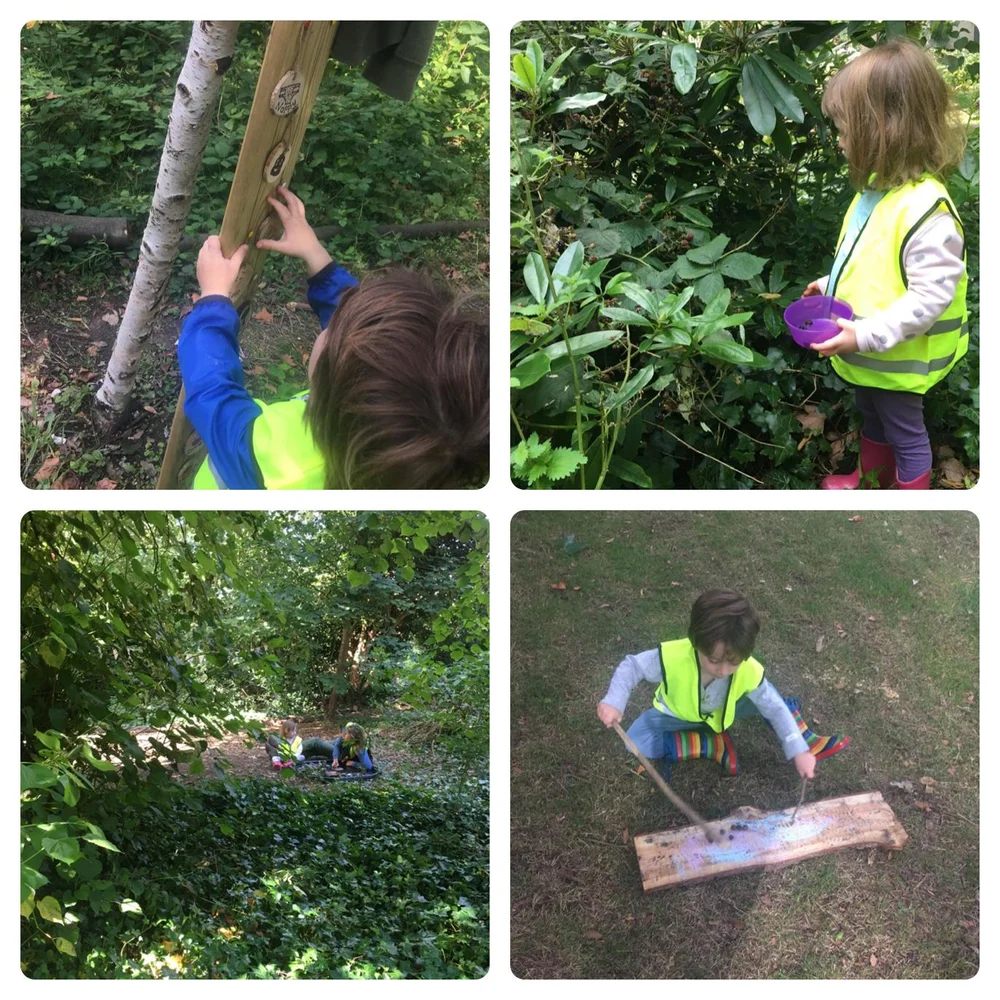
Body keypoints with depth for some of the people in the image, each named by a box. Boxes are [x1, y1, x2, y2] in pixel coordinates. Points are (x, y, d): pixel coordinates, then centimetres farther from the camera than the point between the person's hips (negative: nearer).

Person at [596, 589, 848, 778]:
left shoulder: (749, 672, -32)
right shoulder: (672, 657, -40)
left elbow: (775, 708, -24)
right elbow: (632, 666, -26)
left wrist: (799, 751, -34)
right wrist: (613, 703, -42)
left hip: (721, 714, 1)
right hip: (676, 714, -1)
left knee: (768, 699, -20)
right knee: (636, 743, -28)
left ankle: (807, 740, 2)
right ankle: (714, 745, -20)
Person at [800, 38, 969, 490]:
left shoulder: (925, 210, -31)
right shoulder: (879, 188, -1)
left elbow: (931, 295, -31)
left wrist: (867, 335, -33)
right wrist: (832, 285, 10)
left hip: (897, 358, -9)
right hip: (868, 353, 9)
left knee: (904, 432, 12)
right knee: (872, 417, 29)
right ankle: (871, 478, 51)